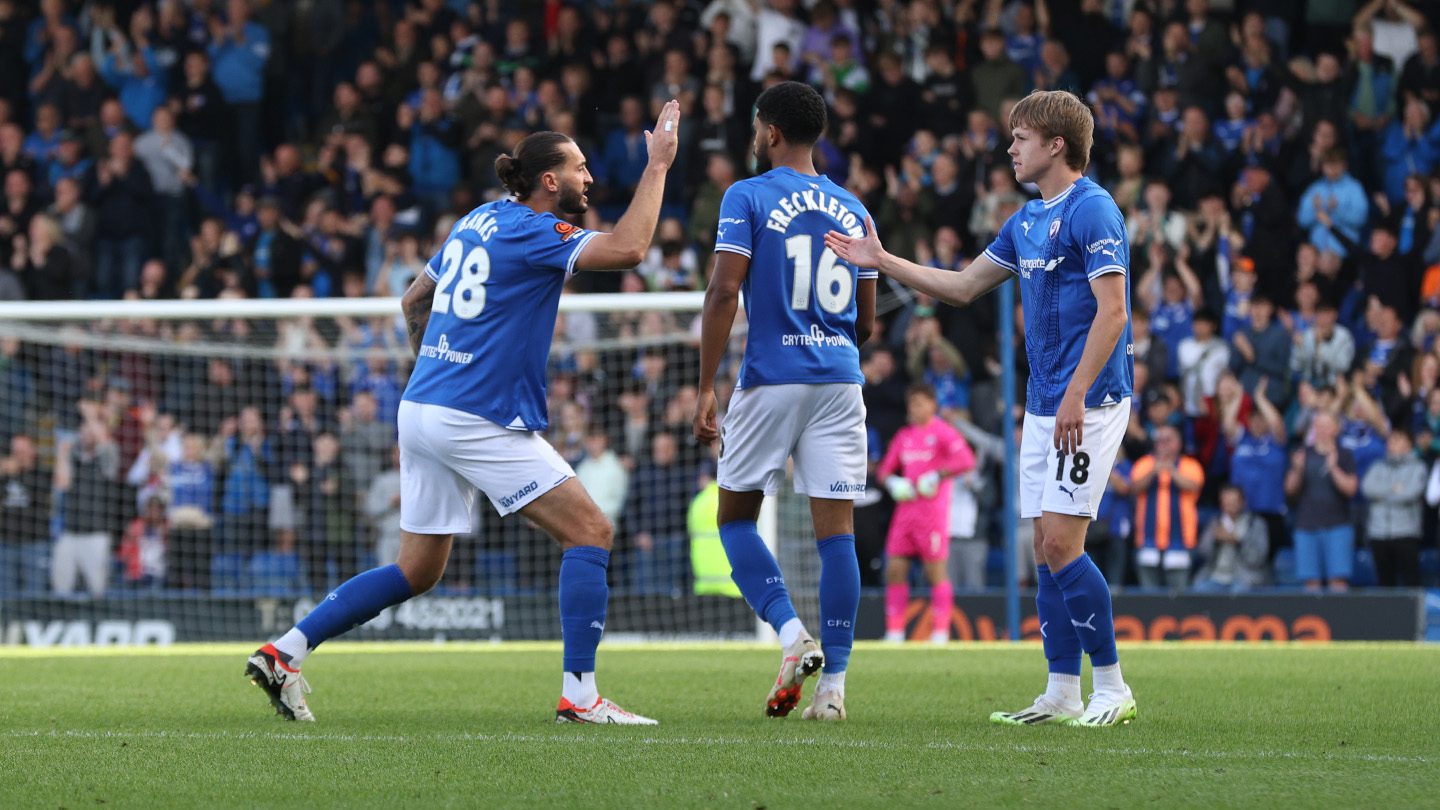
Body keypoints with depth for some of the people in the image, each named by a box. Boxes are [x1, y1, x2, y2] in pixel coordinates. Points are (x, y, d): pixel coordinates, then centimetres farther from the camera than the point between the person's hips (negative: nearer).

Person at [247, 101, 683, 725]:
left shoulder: (480, 221, 15)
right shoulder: (529, 232, -11)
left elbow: (415, 300, 25)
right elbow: (626, 250, -24)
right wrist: (657, 167, -17)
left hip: (423, 409, 9)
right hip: (480, 421, -9)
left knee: (417, 570, 14)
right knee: (590, 533, -5)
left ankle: (284, 652, 8)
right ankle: (579, 695, -10)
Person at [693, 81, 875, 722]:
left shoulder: (747, 198, -2)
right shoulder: (852, 210, 13)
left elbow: (723, 293, -11)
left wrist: (706, 387, -8)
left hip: (771, 379, -4)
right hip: (840, 380, 4)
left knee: (736, 517, 10)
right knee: (836, 528, 0)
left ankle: (792, 632, -11)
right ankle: (833, 681, -4)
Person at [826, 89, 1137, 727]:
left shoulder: (1092, 211, -12)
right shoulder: (1026, 221, 16)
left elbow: (1112, 311, -18)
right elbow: (964, 286, 25)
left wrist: (1076, 396, -23)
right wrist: (882, 262, 20)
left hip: (1088, 404, -9)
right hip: (1043, 405, 9)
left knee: (1061, 542, -13)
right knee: (1045, 547, 7)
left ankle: (1112, 689, -7)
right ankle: (1062, 693, 10)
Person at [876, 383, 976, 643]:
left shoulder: (942, 432, -3)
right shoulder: (904, 436, 17)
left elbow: (966, 461, -17)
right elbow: (884, 470, 23)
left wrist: (937, 476, -18)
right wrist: (892, 482, 2)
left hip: (932, 512, -7)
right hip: (905, 510, 7)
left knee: (937, 572, -6)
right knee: (894, 570, 2)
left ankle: (940, 634, -4)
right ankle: (894, 633, 7)